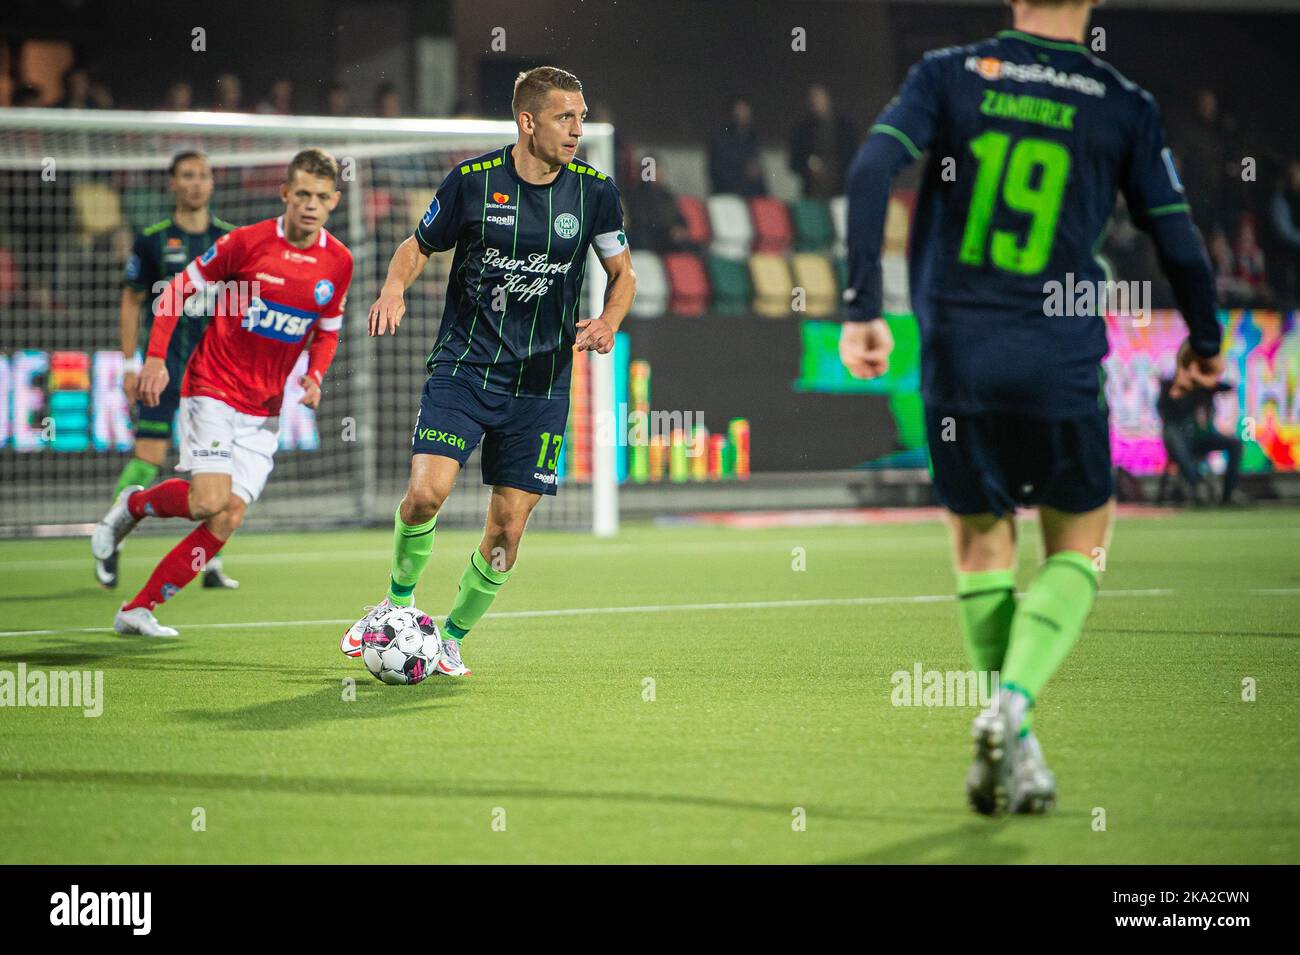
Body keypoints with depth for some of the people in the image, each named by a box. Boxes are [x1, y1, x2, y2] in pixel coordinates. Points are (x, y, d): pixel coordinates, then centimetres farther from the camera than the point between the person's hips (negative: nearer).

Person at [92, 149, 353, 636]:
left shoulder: (338, 262, 2)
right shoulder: (247, 241, -10)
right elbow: (180, 289, -2)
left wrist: (314, 377, -2)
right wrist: (156, 357, -12)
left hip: (263, 410, 4)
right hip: (212, 388, -4)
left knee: (228, 520, -6)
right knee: (211, 502, -21)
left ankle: (138, 610, 4)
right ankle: (134, 504, 11)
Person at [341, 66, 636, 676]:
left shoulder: (595, 191, -1)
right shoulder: (472, 180, -5)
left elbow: (622, 272, 12)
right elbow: (420, 245, 10)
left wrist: (608, 322, -8)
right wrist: (394, 287, -11)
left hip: (540, 382, 2)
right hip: (463, 366, -2)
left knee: (508, 524, -1)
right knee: (426, 492, -19)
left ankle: (453, 637, 21)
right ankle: (399, 599, 9)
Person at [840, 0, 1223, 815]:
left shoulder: (948, 74, 4)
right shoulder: (1125, 106, 2)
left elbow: (872, 170, -9)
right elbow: (1177, 237, 5)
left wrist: (863, 306, -8)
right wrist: (1205, 339, 22)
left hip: (955, 358, 2)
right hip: (1060, 365, -2)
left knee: (981, 541, 16)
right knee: (1079, 544, 14)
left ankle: (1012, 746, 12)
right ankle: (1014, 702, -8)